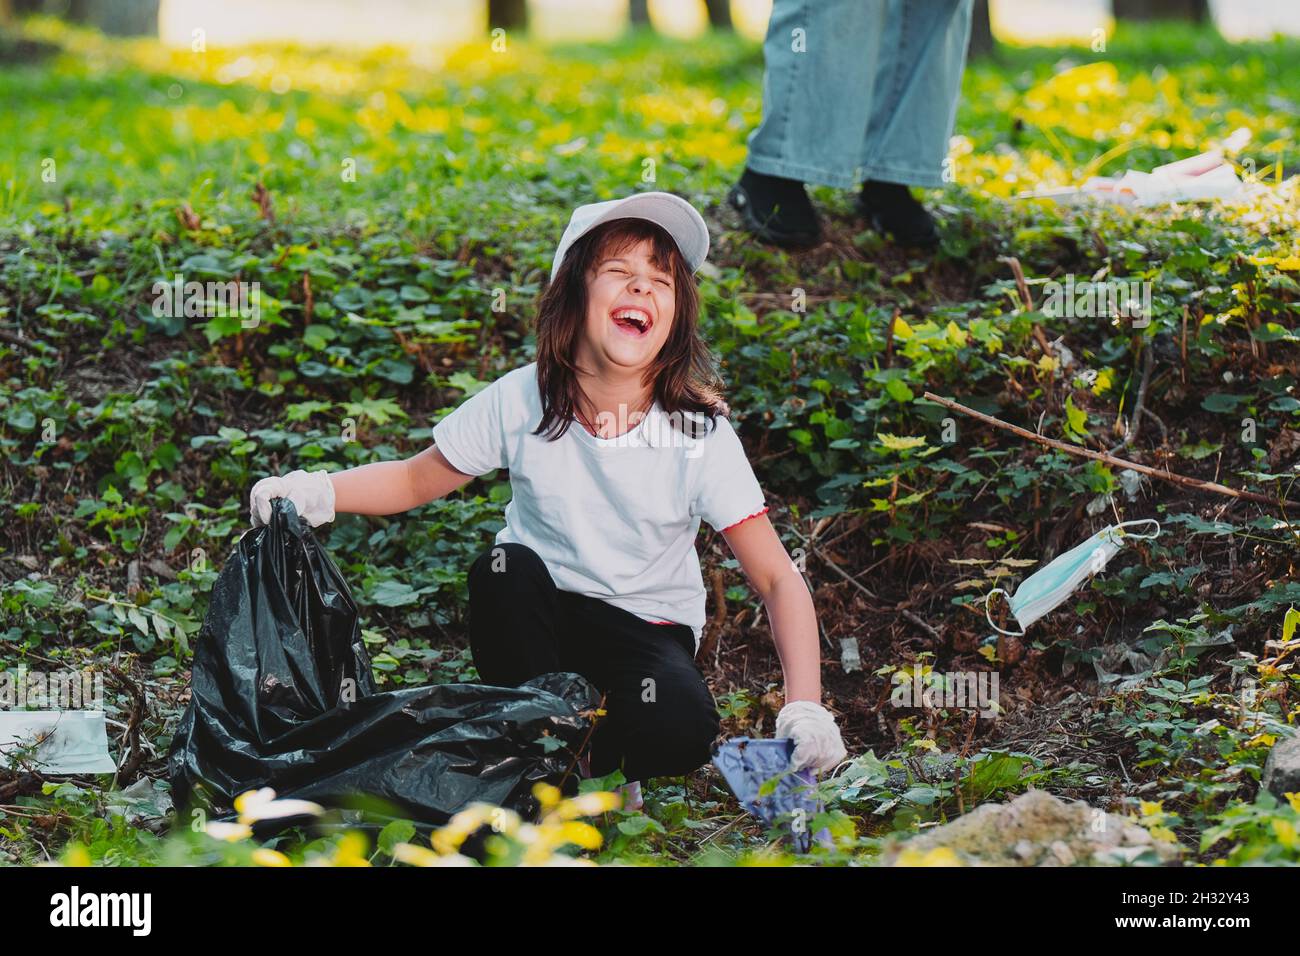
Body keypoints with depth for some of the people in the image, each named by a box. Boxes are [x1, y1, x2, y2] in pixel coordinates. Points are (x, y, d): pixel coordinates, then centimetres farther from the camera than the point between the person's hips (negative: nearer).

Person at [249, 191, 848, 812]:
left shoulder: (701, 434, -17)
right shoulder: (521, 402, -14)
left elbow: (778, 579, -16)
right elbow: (416, 480, 0)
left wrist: (805, 707, -29)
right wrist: (319, 491, -20)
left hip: (648, 627, -1)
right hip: (533, 618, 2)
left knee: (682, 733, -33)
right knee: (506, 567, -33)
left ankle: (592, 759, 3)